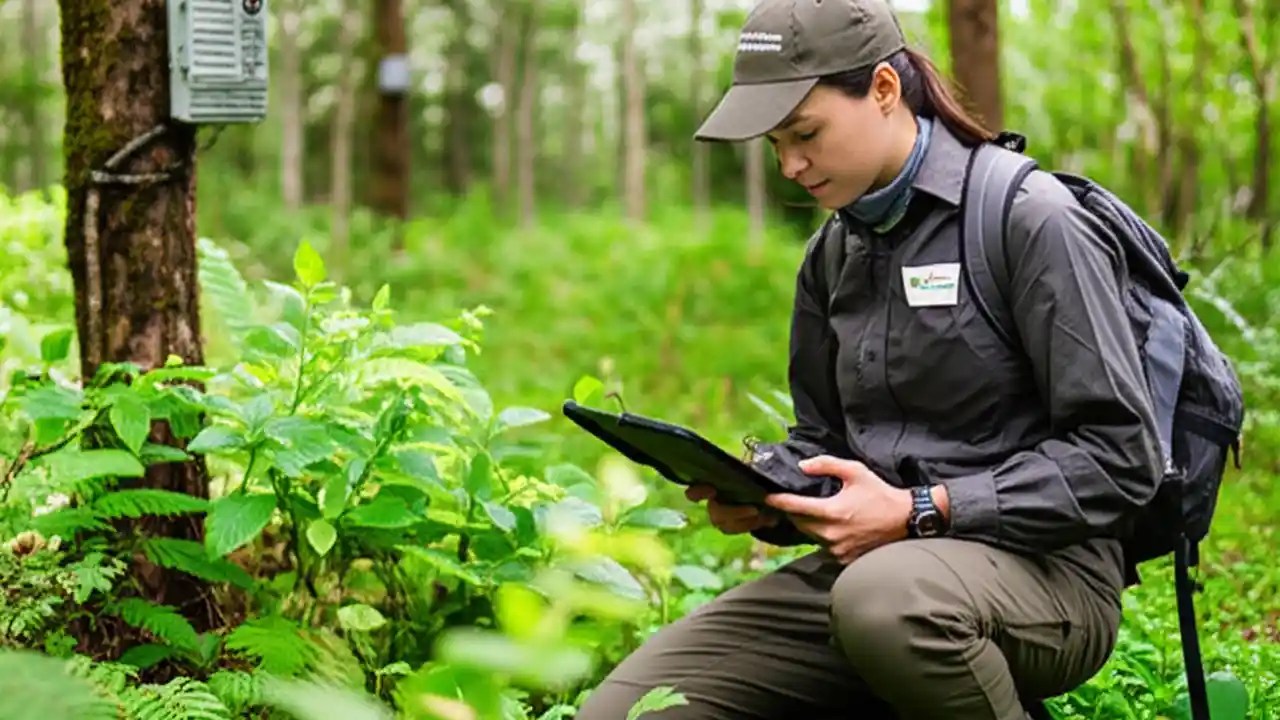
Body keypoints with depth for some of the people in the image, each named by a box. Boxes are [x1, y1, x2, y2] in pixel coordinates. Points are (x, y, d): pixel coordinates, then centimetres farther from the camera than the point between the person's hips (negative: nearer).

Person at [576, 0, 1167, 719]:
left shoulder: (1030, 220, -8)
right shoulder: (833, 253, 15)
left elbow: (1121, 456, -12)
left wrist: (917, 514, -18)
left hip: (1045, 566, -6)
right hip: (868, 560, 6)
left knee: (883, 596, -42)